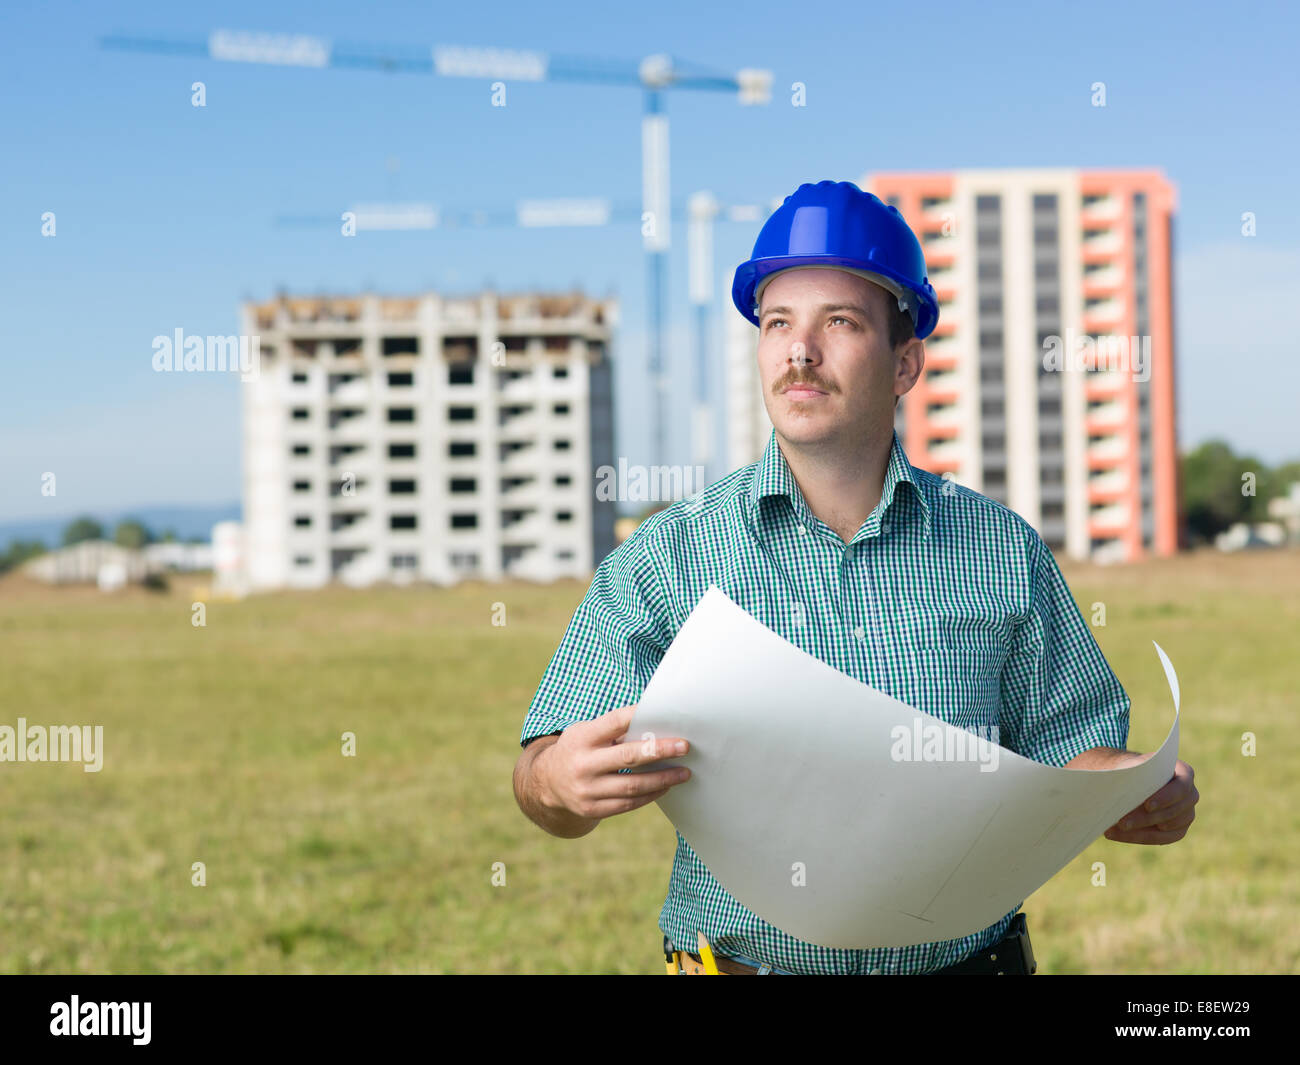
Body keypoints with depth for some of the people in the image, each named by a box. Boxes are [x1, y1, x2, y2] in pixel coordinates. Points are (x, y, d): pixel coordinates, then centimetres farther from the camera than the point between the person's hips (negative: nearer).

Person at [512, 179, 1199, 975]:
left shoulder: (1004, 551, 10)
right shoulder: (665, 560, 4)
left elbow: (1068, 747, 14)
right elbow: (549, 773, -1)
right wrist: (560, 784, -23)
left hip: (970, 956, 2)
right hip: (742, 960, -2)